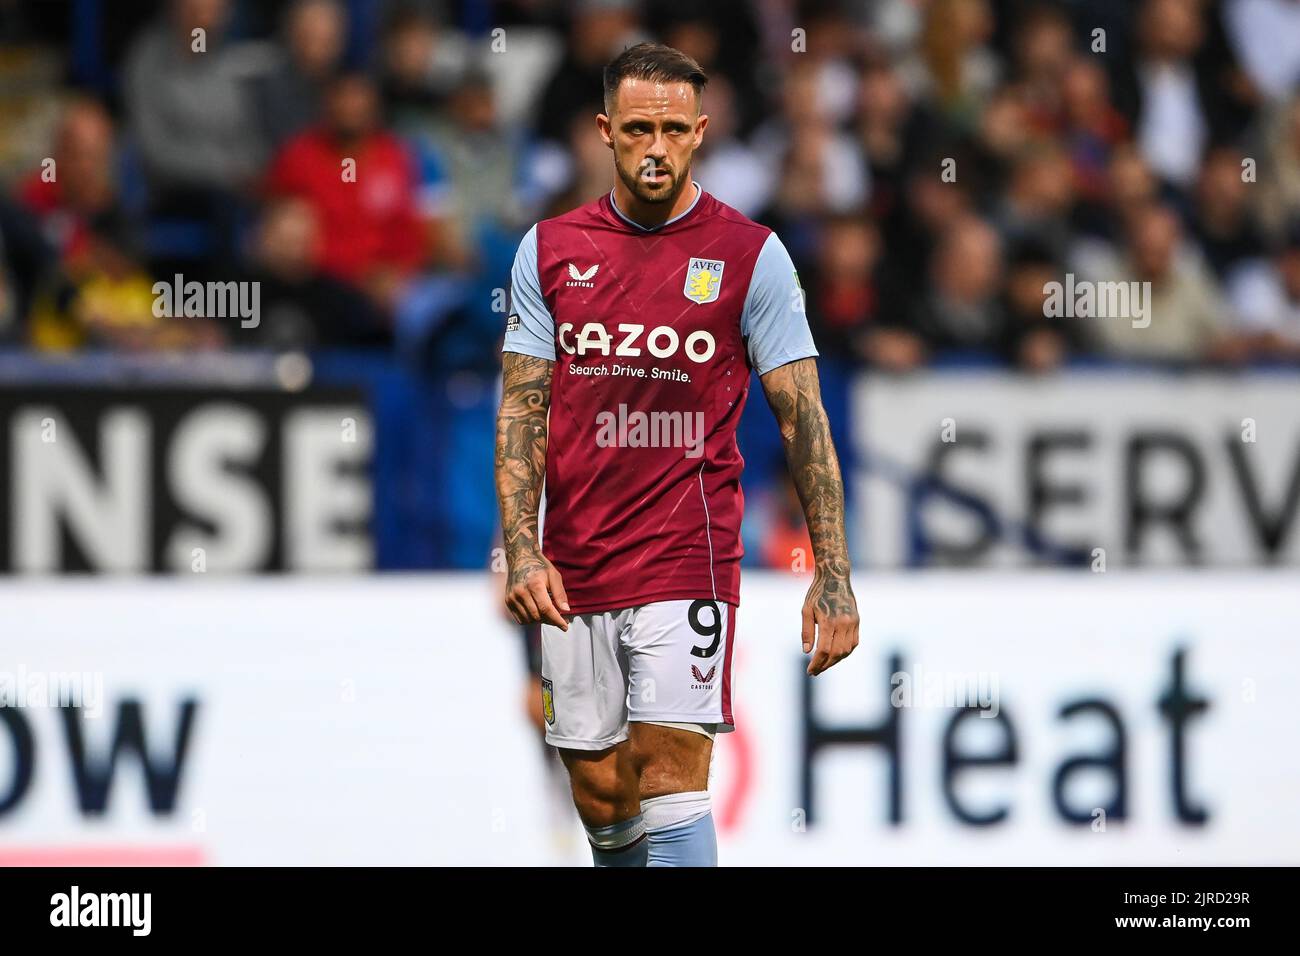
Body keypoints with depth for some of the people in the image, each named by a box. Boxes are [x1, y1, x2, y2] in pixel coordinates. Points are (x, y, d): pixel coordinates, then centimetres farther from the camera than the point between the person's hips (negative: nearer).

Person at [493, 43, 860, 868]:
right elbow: (521, 410, 6)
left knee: (668, 776, -14)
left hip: (688, 562, -4)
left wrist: (834, 573, -6)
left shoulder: (751, 255, -2)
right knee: (599, 795, 7)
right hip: (573, 574, 4)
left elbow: (802, 416, -1)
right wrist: (522, 551, -7)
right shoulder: (550, 250, 7)